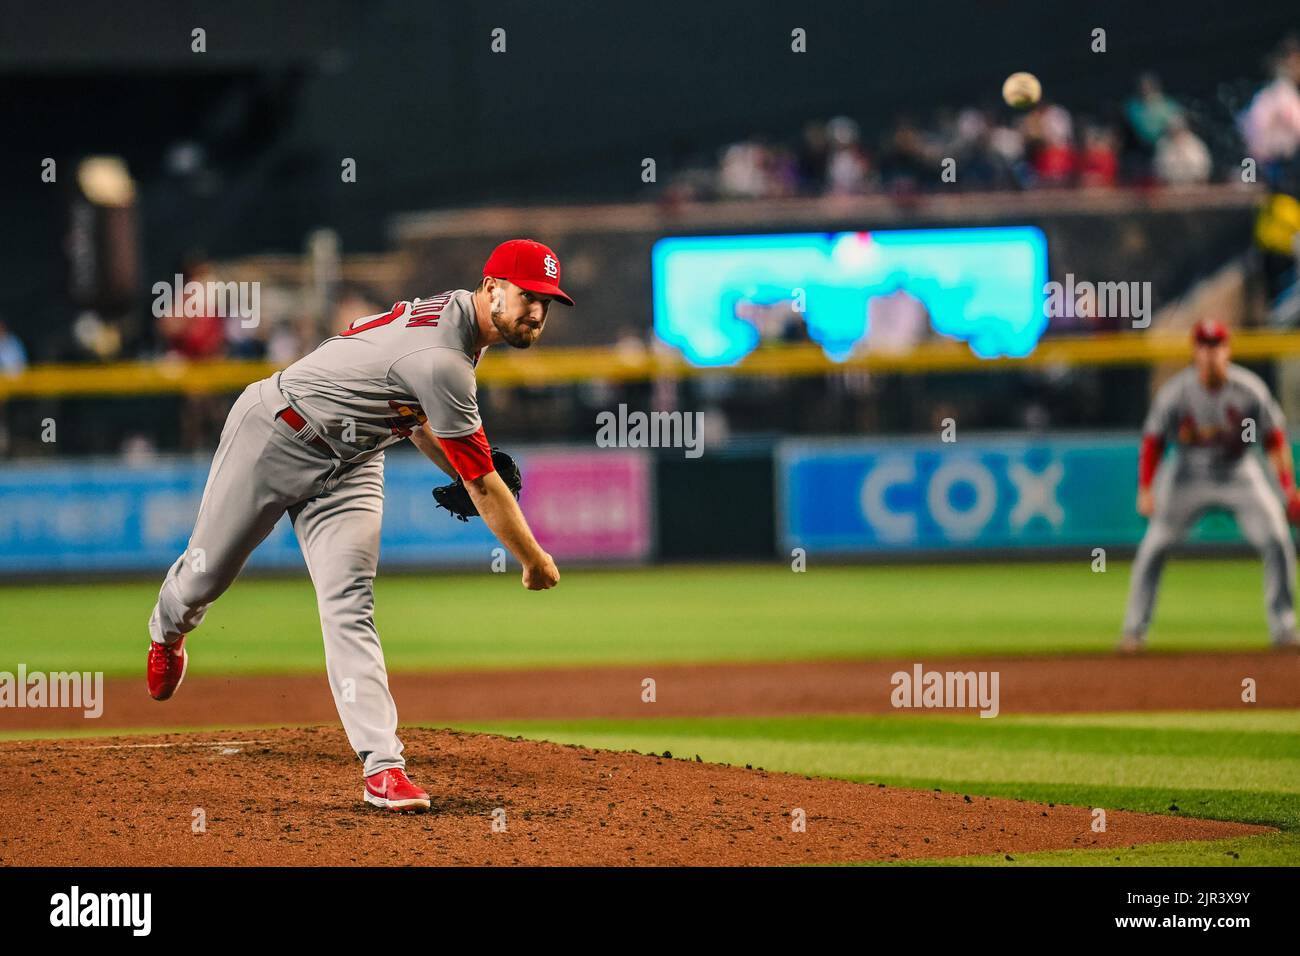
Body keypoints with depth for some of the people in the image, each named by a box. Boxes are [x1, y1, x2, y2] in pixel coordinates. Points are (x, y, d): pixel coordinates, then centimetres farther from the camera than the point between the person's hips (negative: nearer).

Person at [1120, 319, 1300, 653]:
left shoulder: (1249, 390, -15)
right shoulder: (1174, 393, -16)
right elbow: (1153, 441, -9)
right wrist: (1145, 488, -20)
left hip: (1238, 473, 0)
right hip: (1189, 473, 0)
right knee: (1153, 548, -7)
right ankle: (1134, 629, 5)